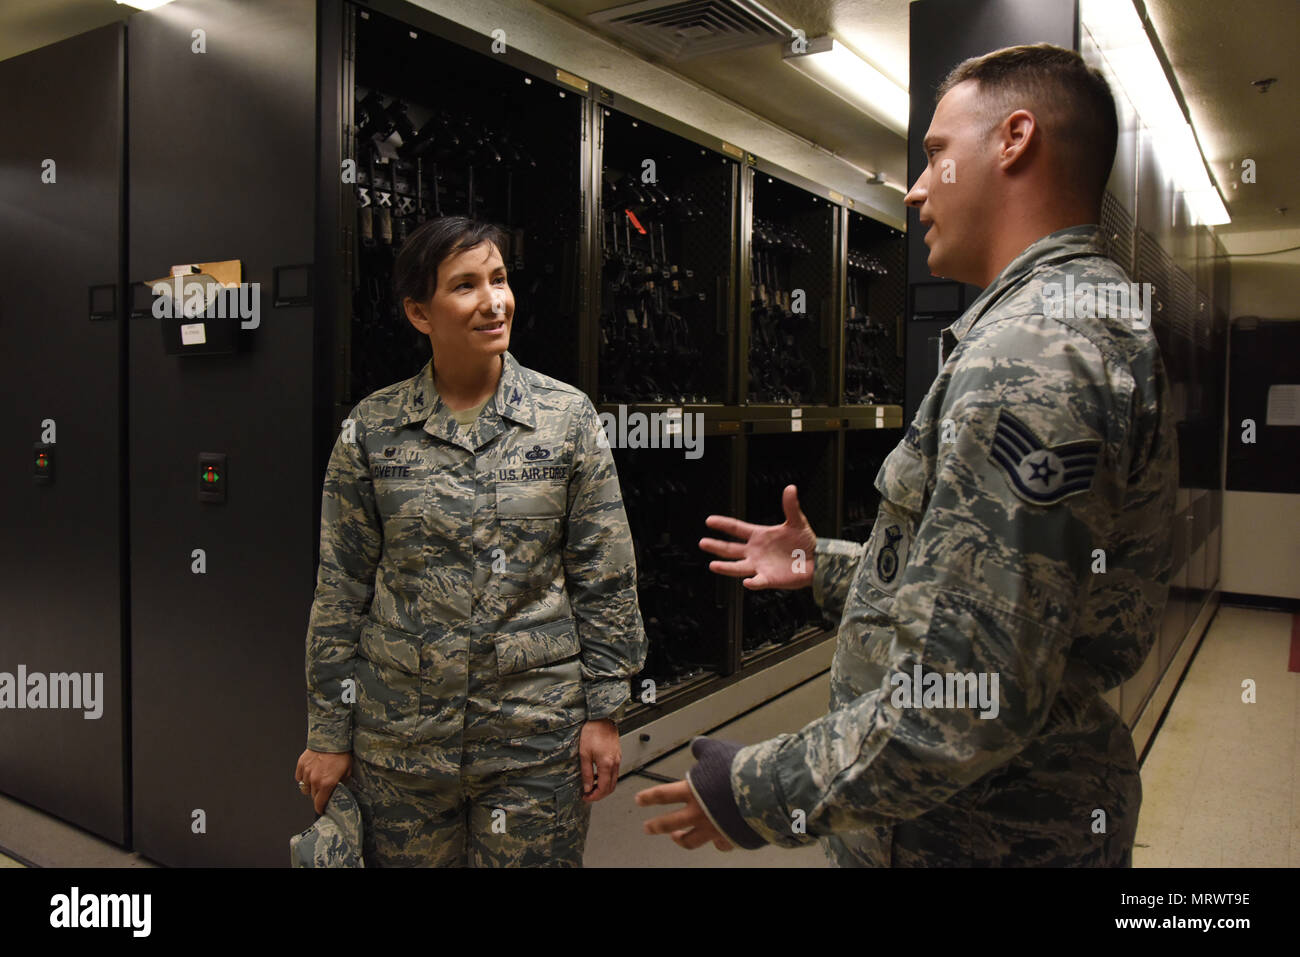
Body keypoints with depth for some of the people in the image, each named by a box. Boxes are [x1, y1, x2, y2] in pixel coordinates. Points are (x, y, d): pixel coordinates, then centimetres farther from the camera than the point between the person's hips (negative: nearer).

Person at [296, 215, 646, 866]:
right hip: (399, 734, 1)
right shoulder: (372, 428, -1)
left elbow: (606, 580, -1)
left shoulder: (567, 417, -3)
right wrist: (328, 733, 4)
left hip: (537, 736, 0)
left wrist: (604, 713, -2)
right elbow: (341, 590, 3)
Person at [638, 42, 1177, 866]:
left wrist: (758, 796, -19)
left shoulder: (1027, 353, -25)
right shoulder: (1091, 326, 10)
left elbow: (967, 699, -30)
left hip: (979, 835, -9)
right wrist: (826, 565, 16)